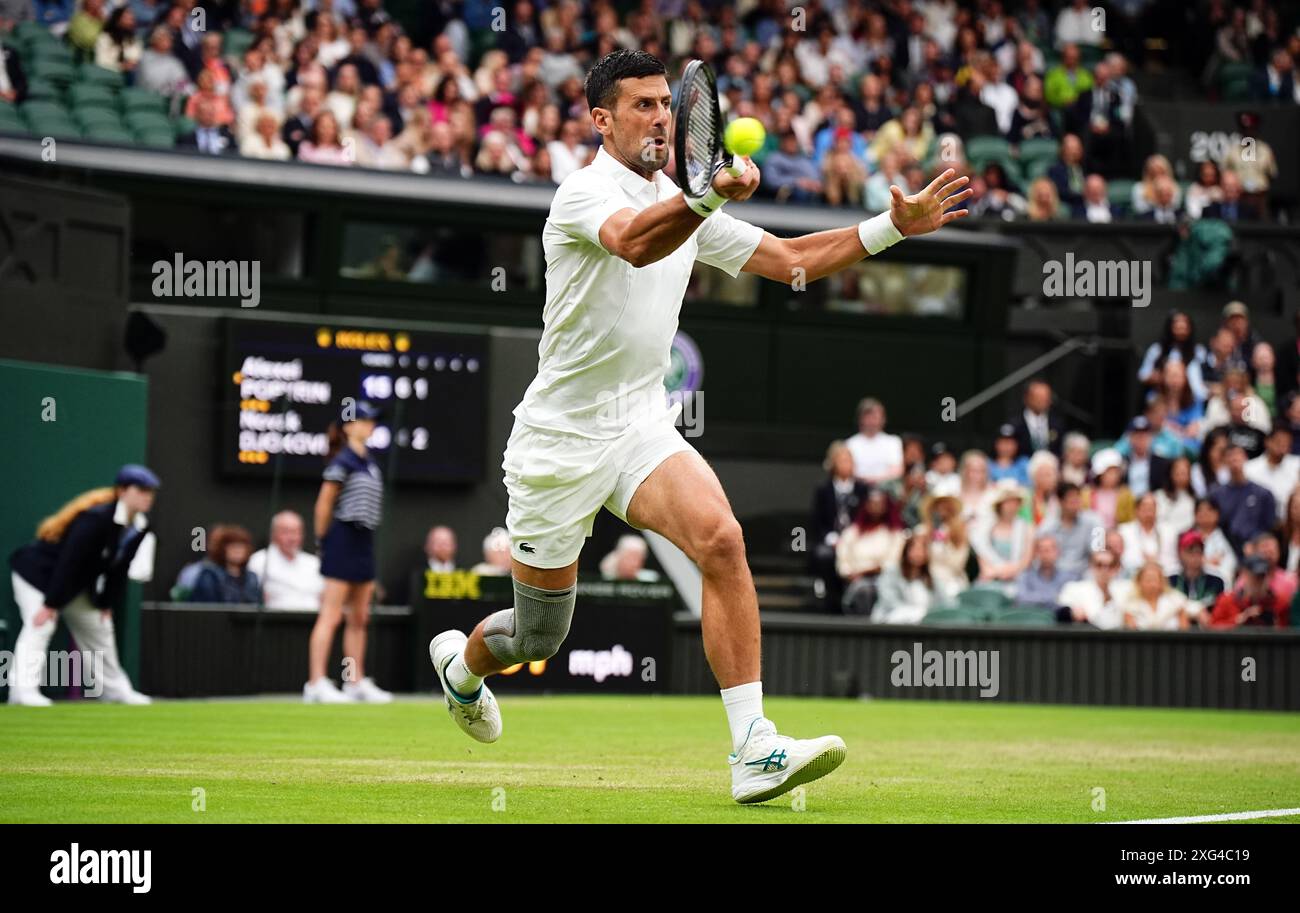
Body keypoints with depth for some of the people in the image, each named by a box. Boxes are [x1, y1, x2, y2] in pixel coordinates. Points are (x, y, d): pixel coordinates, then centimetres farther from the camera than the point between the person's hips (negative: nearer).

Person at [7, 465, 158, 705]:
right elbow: (68, 561, -31)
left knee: (100, 630, 15)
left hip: (76, 586, 9)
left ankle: (115, 690, 28)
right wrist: (50, 604, -30)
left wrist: (107, 605, 2)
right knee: (39, 628, -23)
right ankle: (24, 689, -31)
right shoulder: (96, 518, -31)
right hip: (37, 574, -9)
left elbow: (119, 569, 4)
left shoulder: (140, 528, -6)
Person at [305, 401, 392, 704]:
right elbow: (323, 505, -10)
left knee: (359, 618, 12)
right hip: (343, 541, -9)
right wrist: (324, 540, -2)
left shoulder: (369, 463, 14)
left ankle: (356, 682, 19)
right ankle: (316, 684, -12)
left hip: (364, 542, 9)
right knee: (331, 616, -10)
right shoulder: (342, 462, -11)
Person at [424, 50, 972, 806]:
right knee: (538, 637, 7)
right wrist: (708, 197, -57)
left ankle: (755, 752, -31)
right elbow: (632, 241, -38)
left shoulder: (686, 203, 10)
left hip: (642, 425, 5)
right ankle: (461, 660, 46)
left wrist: (896, 225, 3)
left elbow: (791, 259, 14)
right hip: (560, 438, -5)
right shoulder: (586, 192, -14)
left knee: (720, 539, -25)